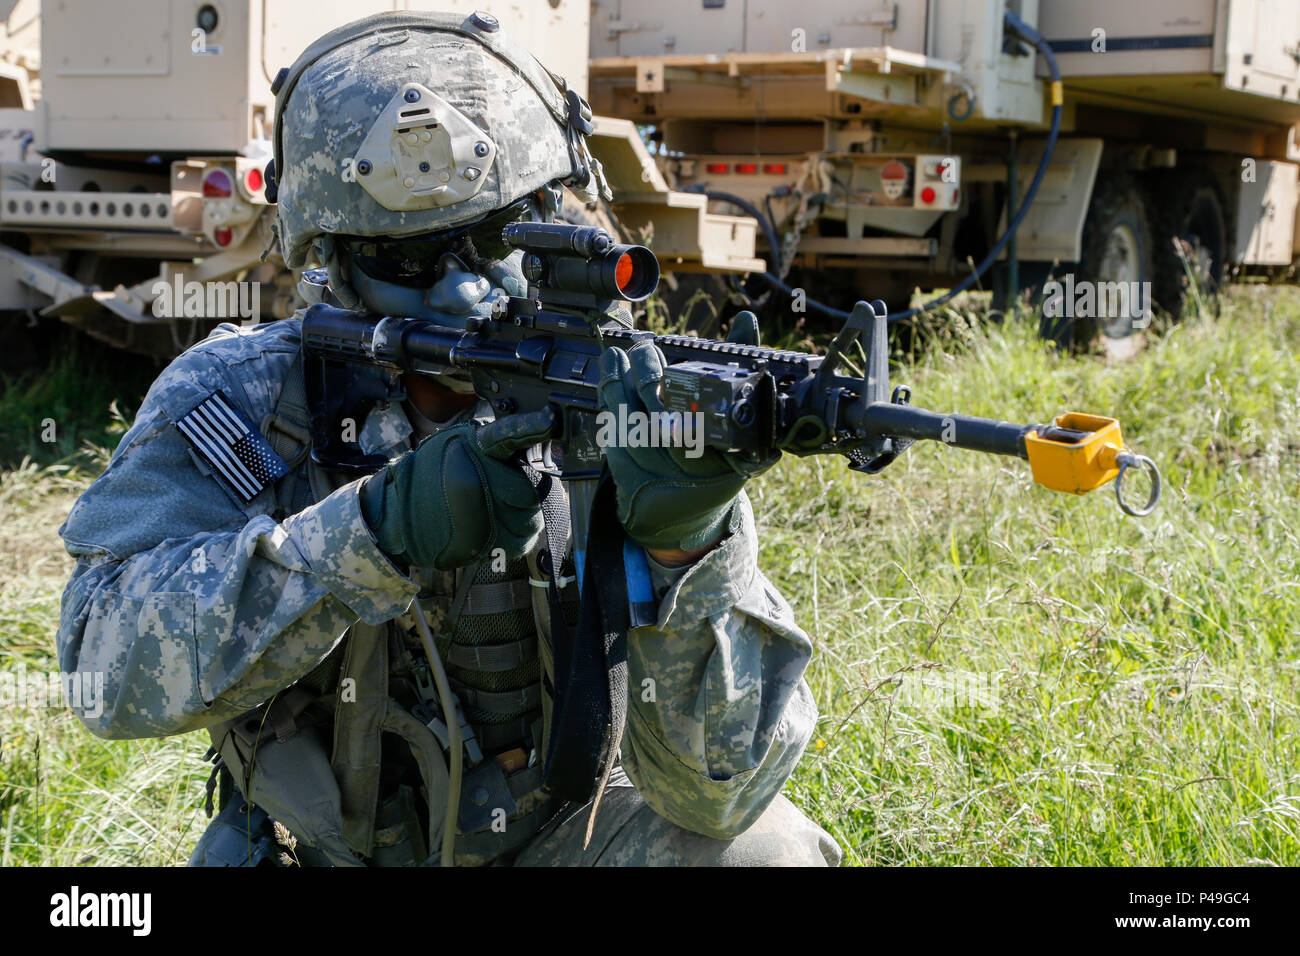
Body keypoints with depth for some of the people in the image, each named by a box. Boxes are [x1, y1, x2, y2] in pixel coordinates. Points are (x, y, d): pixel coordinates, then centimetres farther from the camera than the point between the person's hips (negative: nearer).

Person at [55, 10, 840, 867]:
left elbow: (723, 787, -22)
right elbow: (108, 661, -30)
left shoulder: (629, 412, -17)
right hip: (328, 845, 1)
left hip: (558, 826, -1)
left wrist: (686, 546, -41)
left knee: (764, 851, -24)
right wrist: (380, 527, -40)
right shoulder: (240, 403, -16)